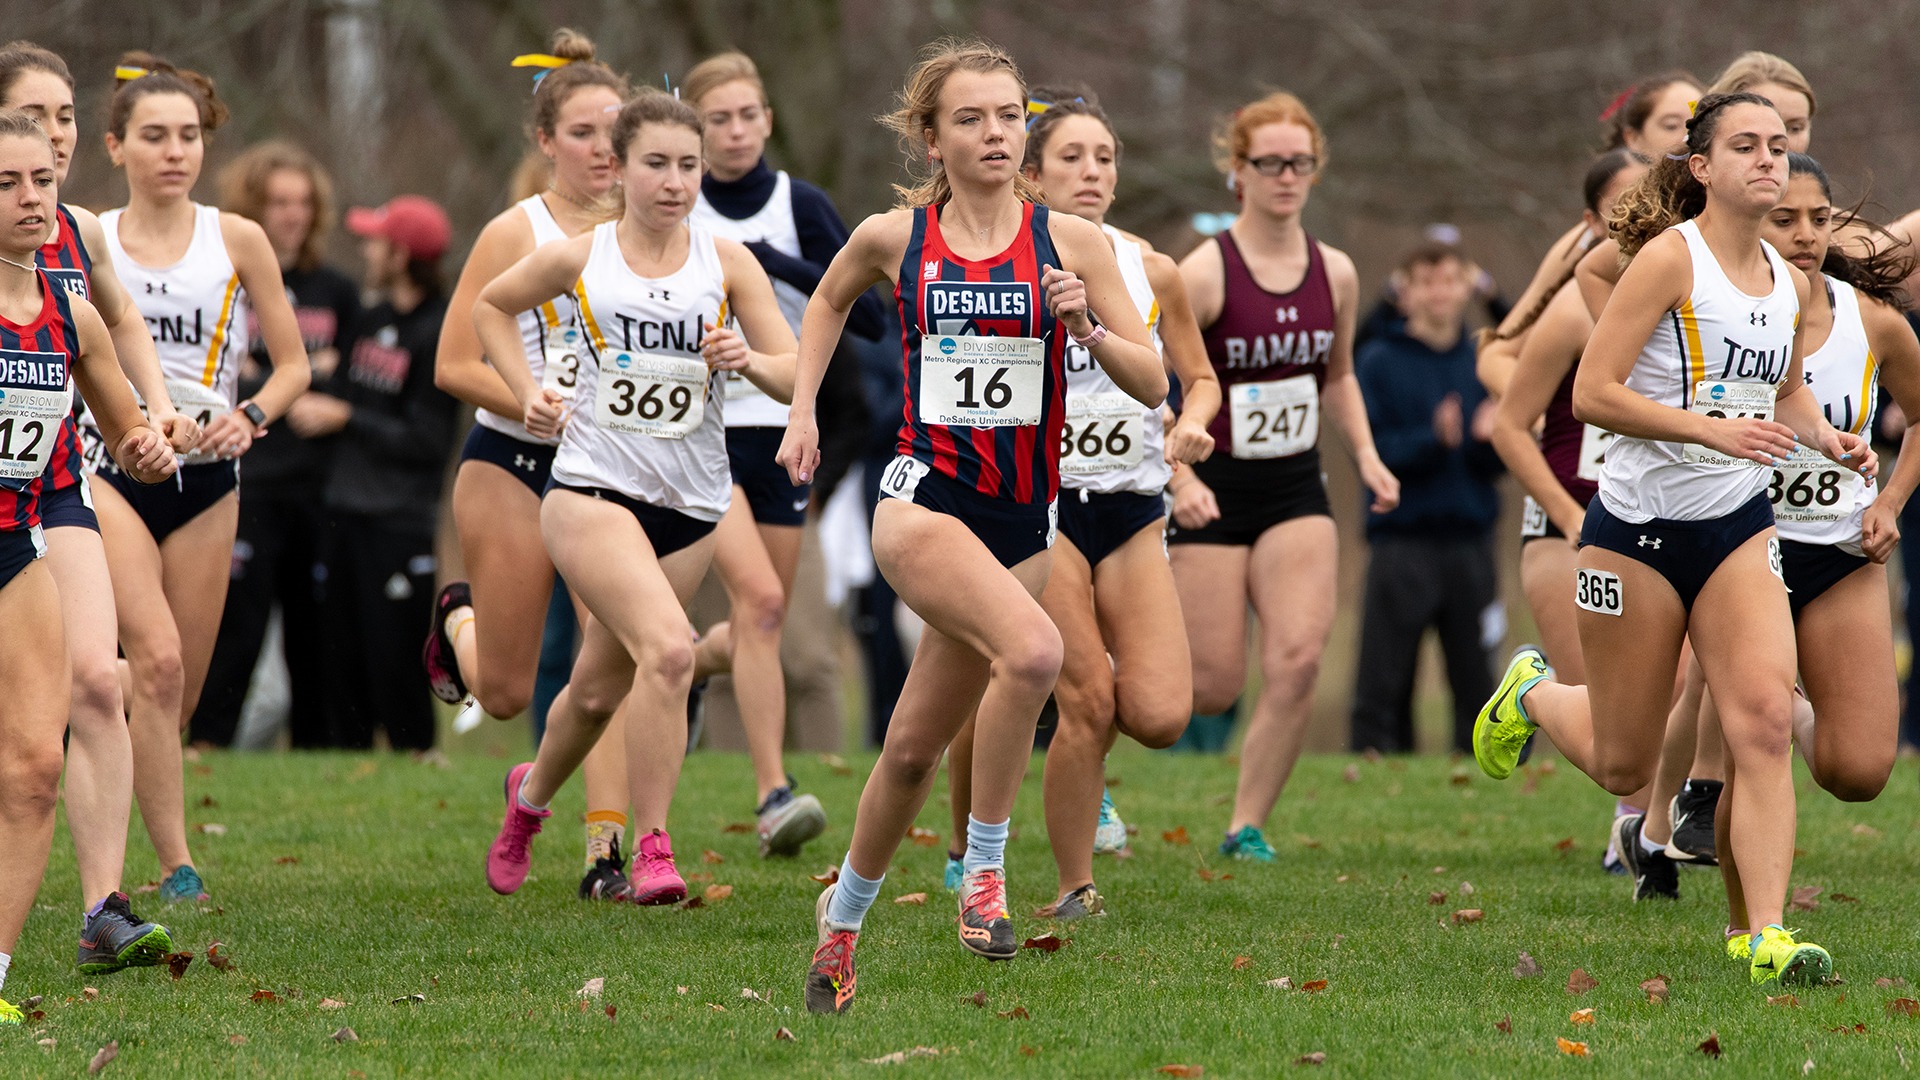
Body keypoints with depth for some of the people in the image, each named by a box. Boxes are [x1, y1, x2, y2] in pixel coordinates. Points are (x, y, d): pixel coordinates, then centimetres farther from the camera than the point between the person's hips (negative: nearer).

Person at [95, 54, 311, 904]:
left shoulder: (237, 242, 4)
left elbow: (293, 365, 8)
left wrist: (250, 415, -10)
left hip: (207, 479, 2)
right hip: (111, 466, -2)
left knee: (180, 691, 3)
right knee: (156, 659, -19)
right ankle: (176, 866, -19)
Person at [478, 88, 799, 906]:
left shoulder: (726, 263, 4)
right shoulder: (579, 259, 1)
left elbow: (795, 374, 0)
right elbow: (490, 306, 19)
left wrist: (749, 361, -21)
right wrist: (527, 392, 7)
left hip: (691, 504, 3)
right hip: (593, 490, -3)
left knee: (601, 687, 11)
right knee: (668, 648, -25)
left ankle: (531, 794, 40)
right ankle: (652, 848, -20)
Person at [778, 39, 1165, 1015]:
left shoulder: (1070, 240, 0)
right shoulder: (894, 237, 0)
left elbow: (1152, 385, 0)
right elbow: (828, 302, 23)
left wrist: (1087, 326, -17)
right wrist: (802, 409, 13)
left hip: (1020, 520, 3)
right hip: (923, 499, -3)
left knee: (916, 748, 11)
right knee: (1033, 649, -32)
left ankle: (842, 915, 35)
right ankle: (984, 866, -17)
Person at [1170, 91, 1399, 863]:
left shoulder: (1335, 274, 4)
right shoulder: (1205, 273, -13)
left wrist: (1366, 457, 5)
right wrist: (1181, 478, -23)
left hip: (1296, 492, 4)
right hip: (1215, 494, -4)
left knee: (1298, 661, -14)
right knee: (1211, 687, -5)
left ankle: (1248, 826, -2)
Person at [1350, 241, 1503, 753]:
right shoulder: (1378, 361, 1)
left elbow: (1500, 464, 8)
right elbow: (1372, 449, -8)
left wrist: (1490, 437, -14)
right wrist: (1434, 439, -22)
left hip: (1469, 538, 3)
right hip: (1401, 540, -3)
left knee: (1478, 679, 4)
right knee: (1384, 688, -4)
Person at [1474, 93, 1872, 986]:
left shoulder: (1790, 283, 7)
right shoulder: (1671, 258, -14)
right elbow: (1592, 392, -18)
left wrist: (1830, 440, 4)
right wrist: (1714, 430, -26)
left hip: (1739, 528, 5)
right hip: (1639, 524, -5)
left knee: (1764, 721, -16)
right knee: (1621, 766, 7)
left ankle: (1765, 935, -13)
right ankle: (1530, 694, 41)